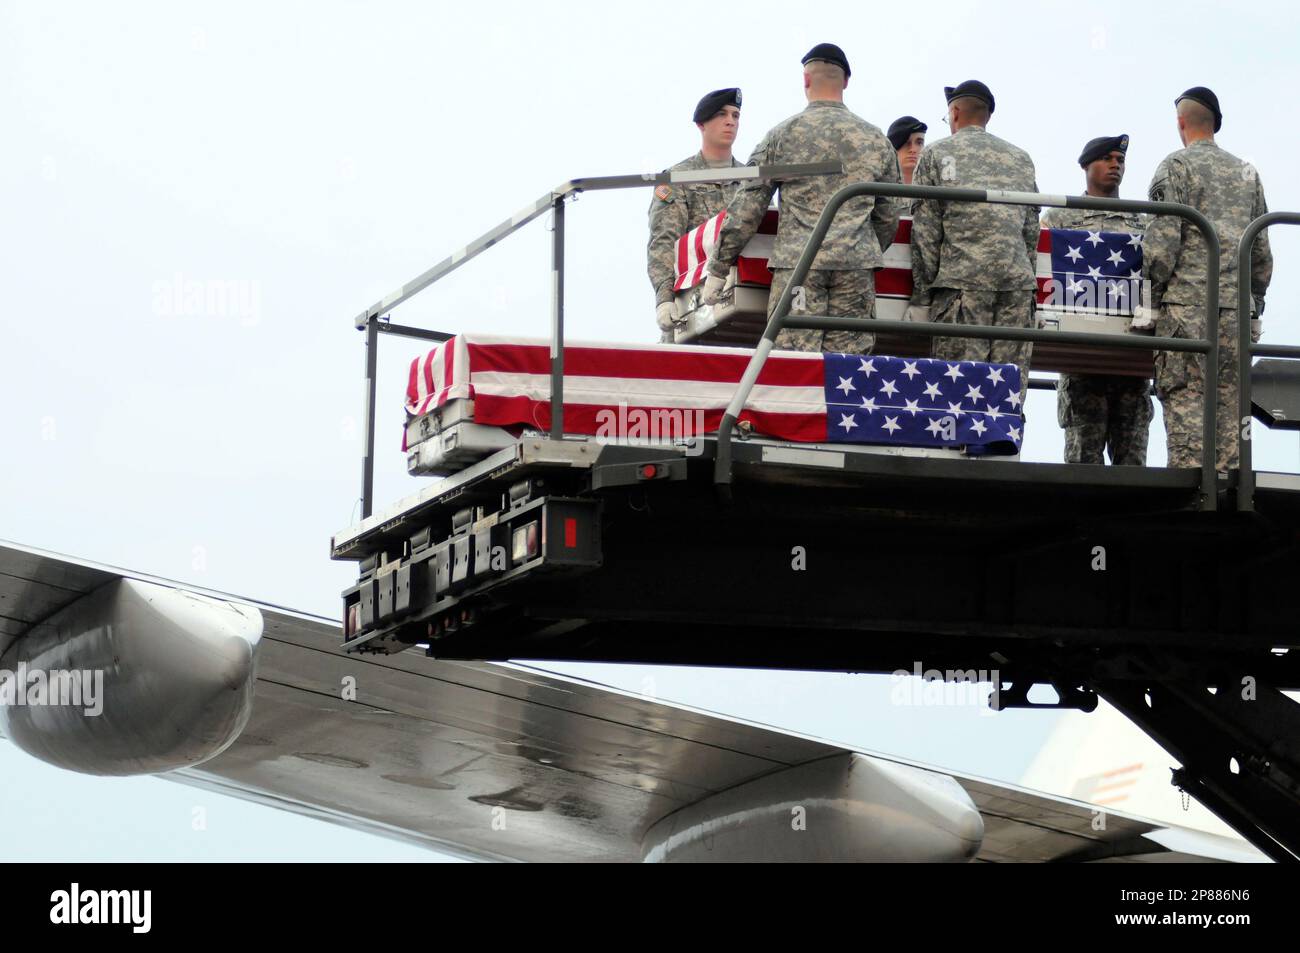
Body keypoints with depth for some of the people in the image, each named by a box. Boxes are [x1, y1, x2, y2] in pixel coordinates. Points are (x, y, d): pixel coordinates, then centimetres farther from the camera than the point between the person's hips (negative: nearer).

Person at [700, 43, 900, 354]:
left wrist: (718, 269, 8)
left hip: (797, 260, -2)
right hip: (857, 264, 2)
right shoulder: (875, 139, 13)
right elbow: (888, 216, 16)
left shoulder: (782, 135, 5)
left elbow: (747, 208, 3)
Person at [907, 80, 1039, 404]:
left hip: (962, 278, -3)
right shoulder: (1020, 158, 20)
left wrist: (921, 295, 4)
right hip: (1017, 279, 4)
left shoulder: (936, 155, 8)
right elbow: (1031, 230, 18)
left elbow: (925, 231, 3)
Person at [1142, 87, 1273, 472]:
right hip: (1237, 307, 5)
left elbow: (1161, 243, -10)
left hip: (1187, 304, -5)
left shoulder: (1176, 166, -1)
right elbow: (1262, 252, 16)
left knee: (1184, 400, -8)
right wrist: (1254, 302, 23)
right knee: (1229, 403, 5)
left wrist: (1148, 302, -3)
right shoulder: (1247, 173, 16)